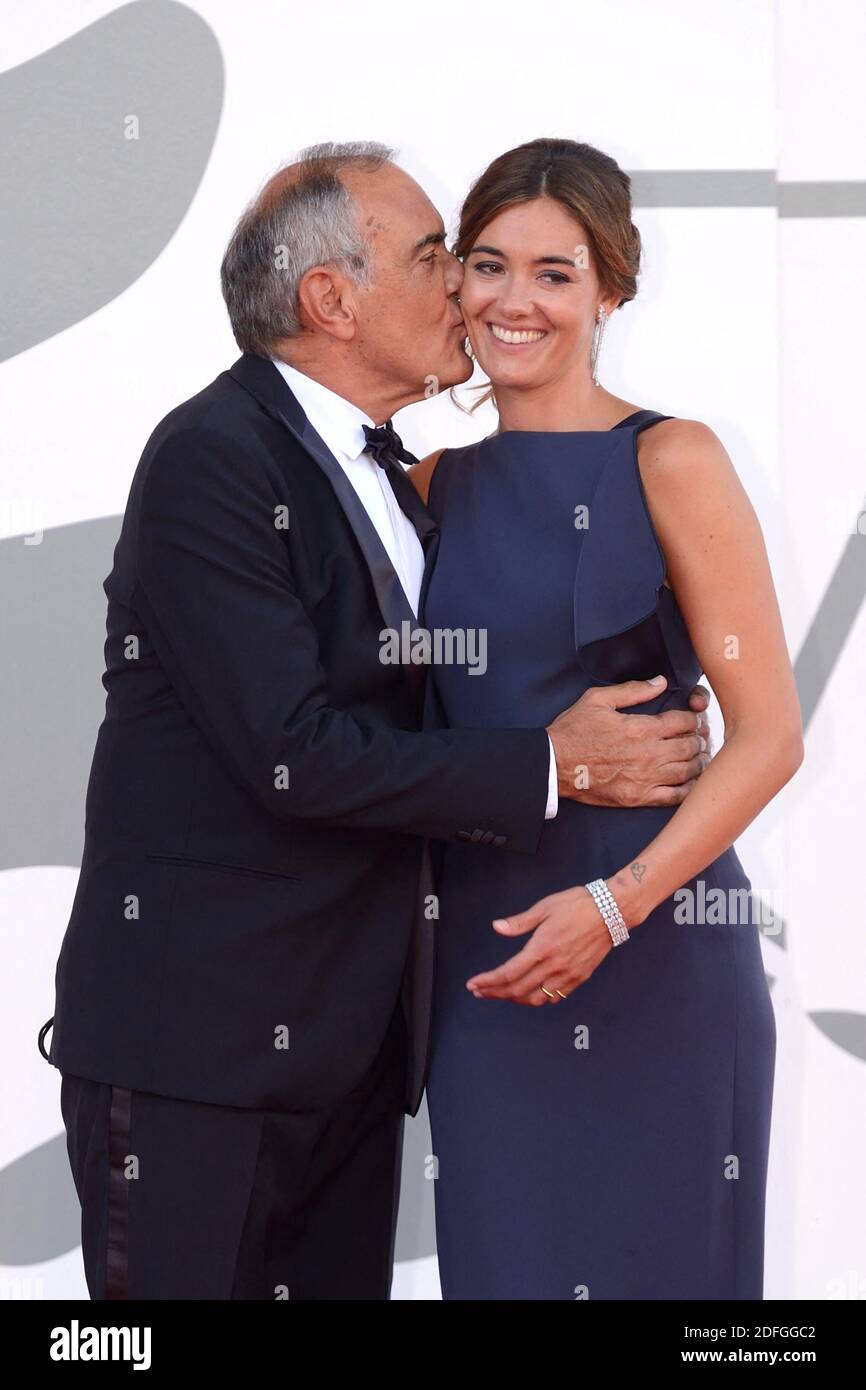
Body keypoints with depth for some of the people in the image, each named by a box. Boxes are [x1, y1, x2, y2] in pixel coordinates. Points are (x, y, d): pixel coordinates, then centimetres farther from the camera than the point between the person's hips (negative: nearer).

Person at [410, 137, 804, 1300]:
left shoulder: (669, 463, -5)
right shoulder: (438, 481, 10)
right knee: (504, 1254, 8)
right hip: (483, 956, 5)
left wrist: (616, 906, -18)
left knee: (652, 1258, 1)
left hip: (652, 948, -4)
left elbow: (769, 736, -9)